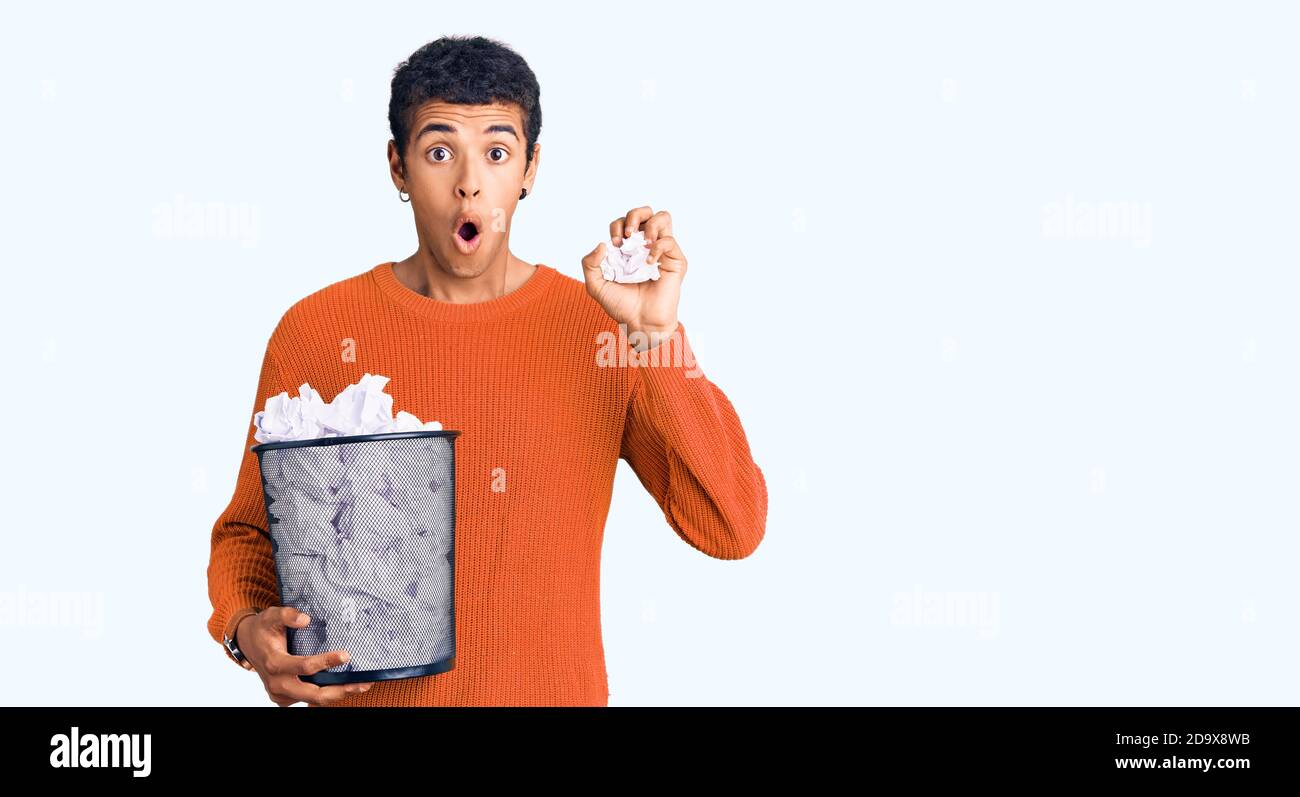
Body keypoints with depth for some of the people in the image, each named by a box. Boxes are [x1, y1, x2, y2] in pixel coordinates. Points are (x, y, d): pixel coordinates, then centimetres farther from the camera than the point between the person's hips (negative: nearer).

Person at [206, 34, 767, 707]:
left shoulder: (605, 330, -7)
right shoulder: (314, 332, -6)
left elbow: (732, 530, -14)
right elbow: (248, 531, 4)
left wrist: (657, 332, -21)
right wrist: (247, 629, -16)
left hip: (556, 691, 0)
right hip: (365, 697, 0)